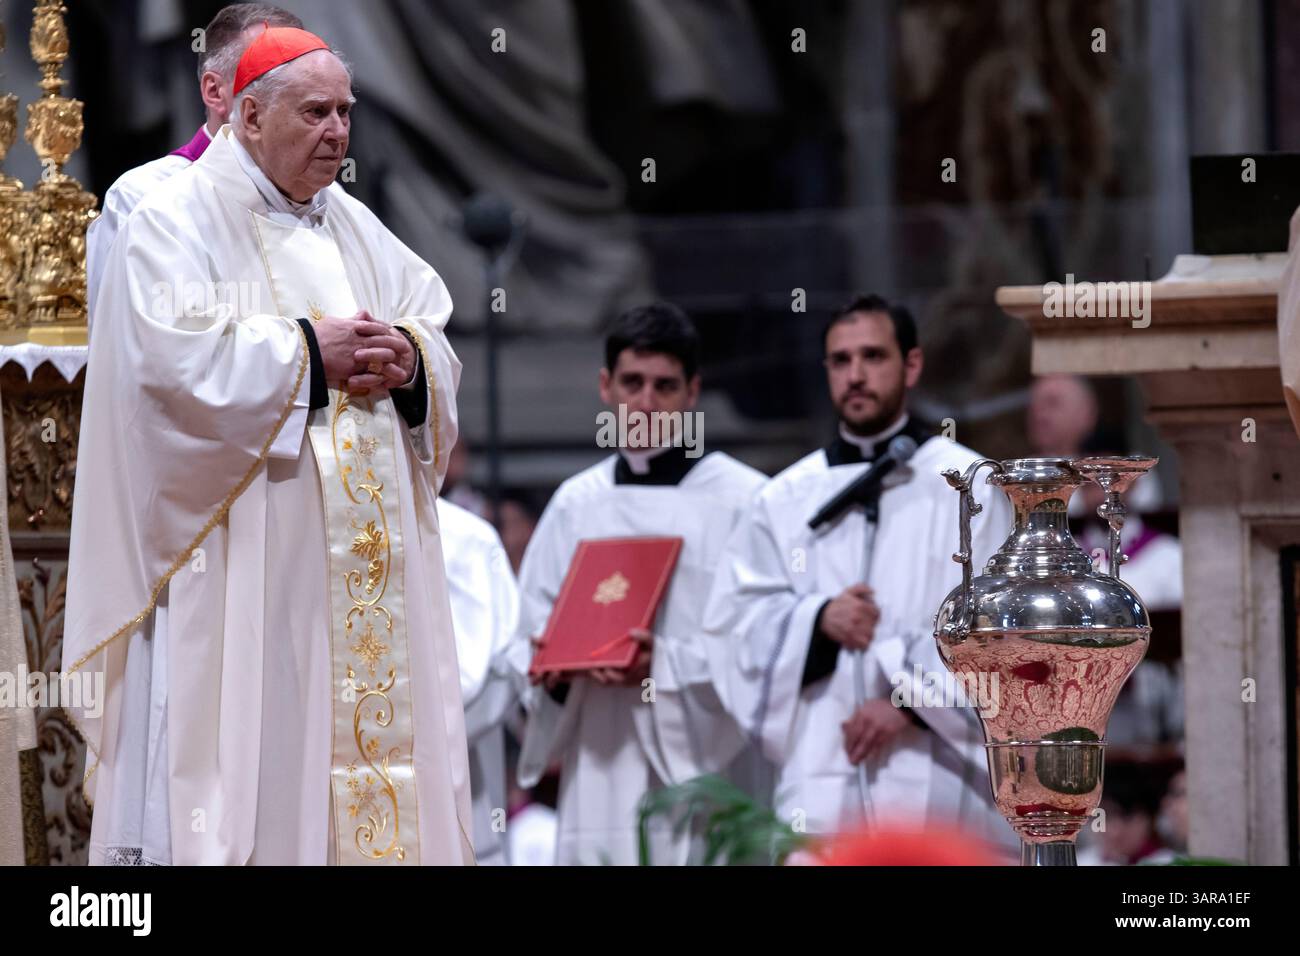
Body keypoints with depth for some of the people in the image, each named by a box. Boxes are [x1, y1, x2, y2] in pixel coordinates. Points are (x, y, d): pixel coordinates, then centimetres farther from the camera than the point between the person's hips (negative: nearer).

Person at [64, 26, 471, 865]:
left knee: (373, 723, 4)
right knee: (260, 740, -10)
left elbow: (439, 335, 16)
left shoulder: (356, 228, 18)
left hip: (364, 561, 7)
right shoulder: (178, 222, -4)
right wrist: (309, 353, -14)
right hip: (244, 564, -7)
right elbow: (174, 358, -18)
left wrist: (411, 357, -6)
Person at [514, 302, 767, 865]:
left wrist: (668, 662, -18)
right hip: (601, 763, 4)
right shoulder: (576, 502, 16)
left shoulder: (743, 498, -1)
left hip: (701, 762, -4)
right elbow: (533, 624, 19)